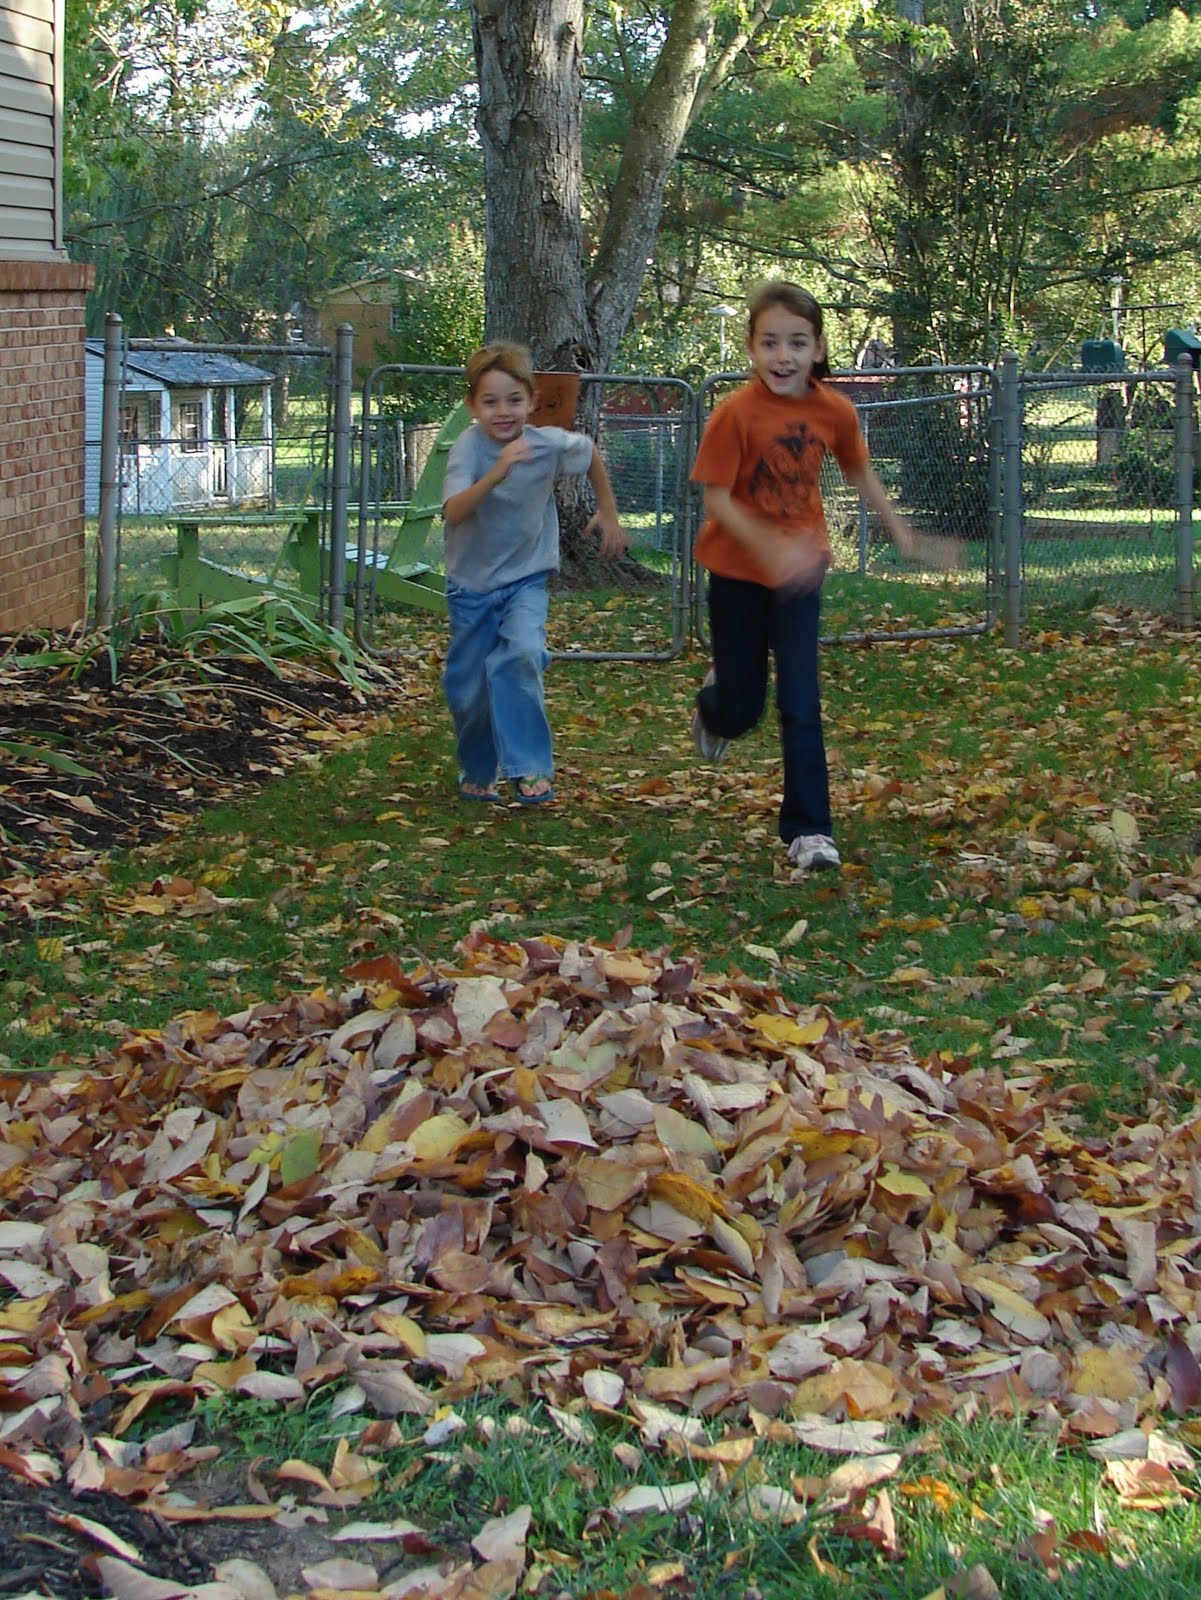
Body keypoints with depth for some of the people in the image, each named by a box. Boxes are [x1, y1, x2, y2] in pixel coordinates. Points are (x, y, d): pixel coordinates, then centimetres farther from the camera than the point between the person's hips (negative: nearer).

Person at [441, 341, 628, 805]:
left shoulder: (550, 445, -16)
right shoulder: (468, 447, -23)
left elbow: (591, 454, 8)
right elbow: (453, 513, -39)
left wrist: (609, 514, 12)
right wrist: (496, 474, -52)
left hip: (525, 579, 0)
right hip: (471, 584, 0)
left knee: (521, 655, -27)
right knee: (467, 688, 8)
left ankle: (529, 768, -18)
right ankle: (477, 773, 35)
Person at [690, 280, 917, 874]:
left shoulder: (834, 410, -8)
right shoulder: (735, 413, -20)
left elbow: (859, 472, 11)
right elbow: (716, 498, -19)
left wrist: (899, 528, 12)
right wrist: (771, 547, -30)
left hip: (800, 570, 2)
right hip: (738, 573, -2)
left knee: (801, 706, -4)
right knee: (741, 710, 10)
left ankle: (809, 830, 4)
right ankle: (714, 703, 48)